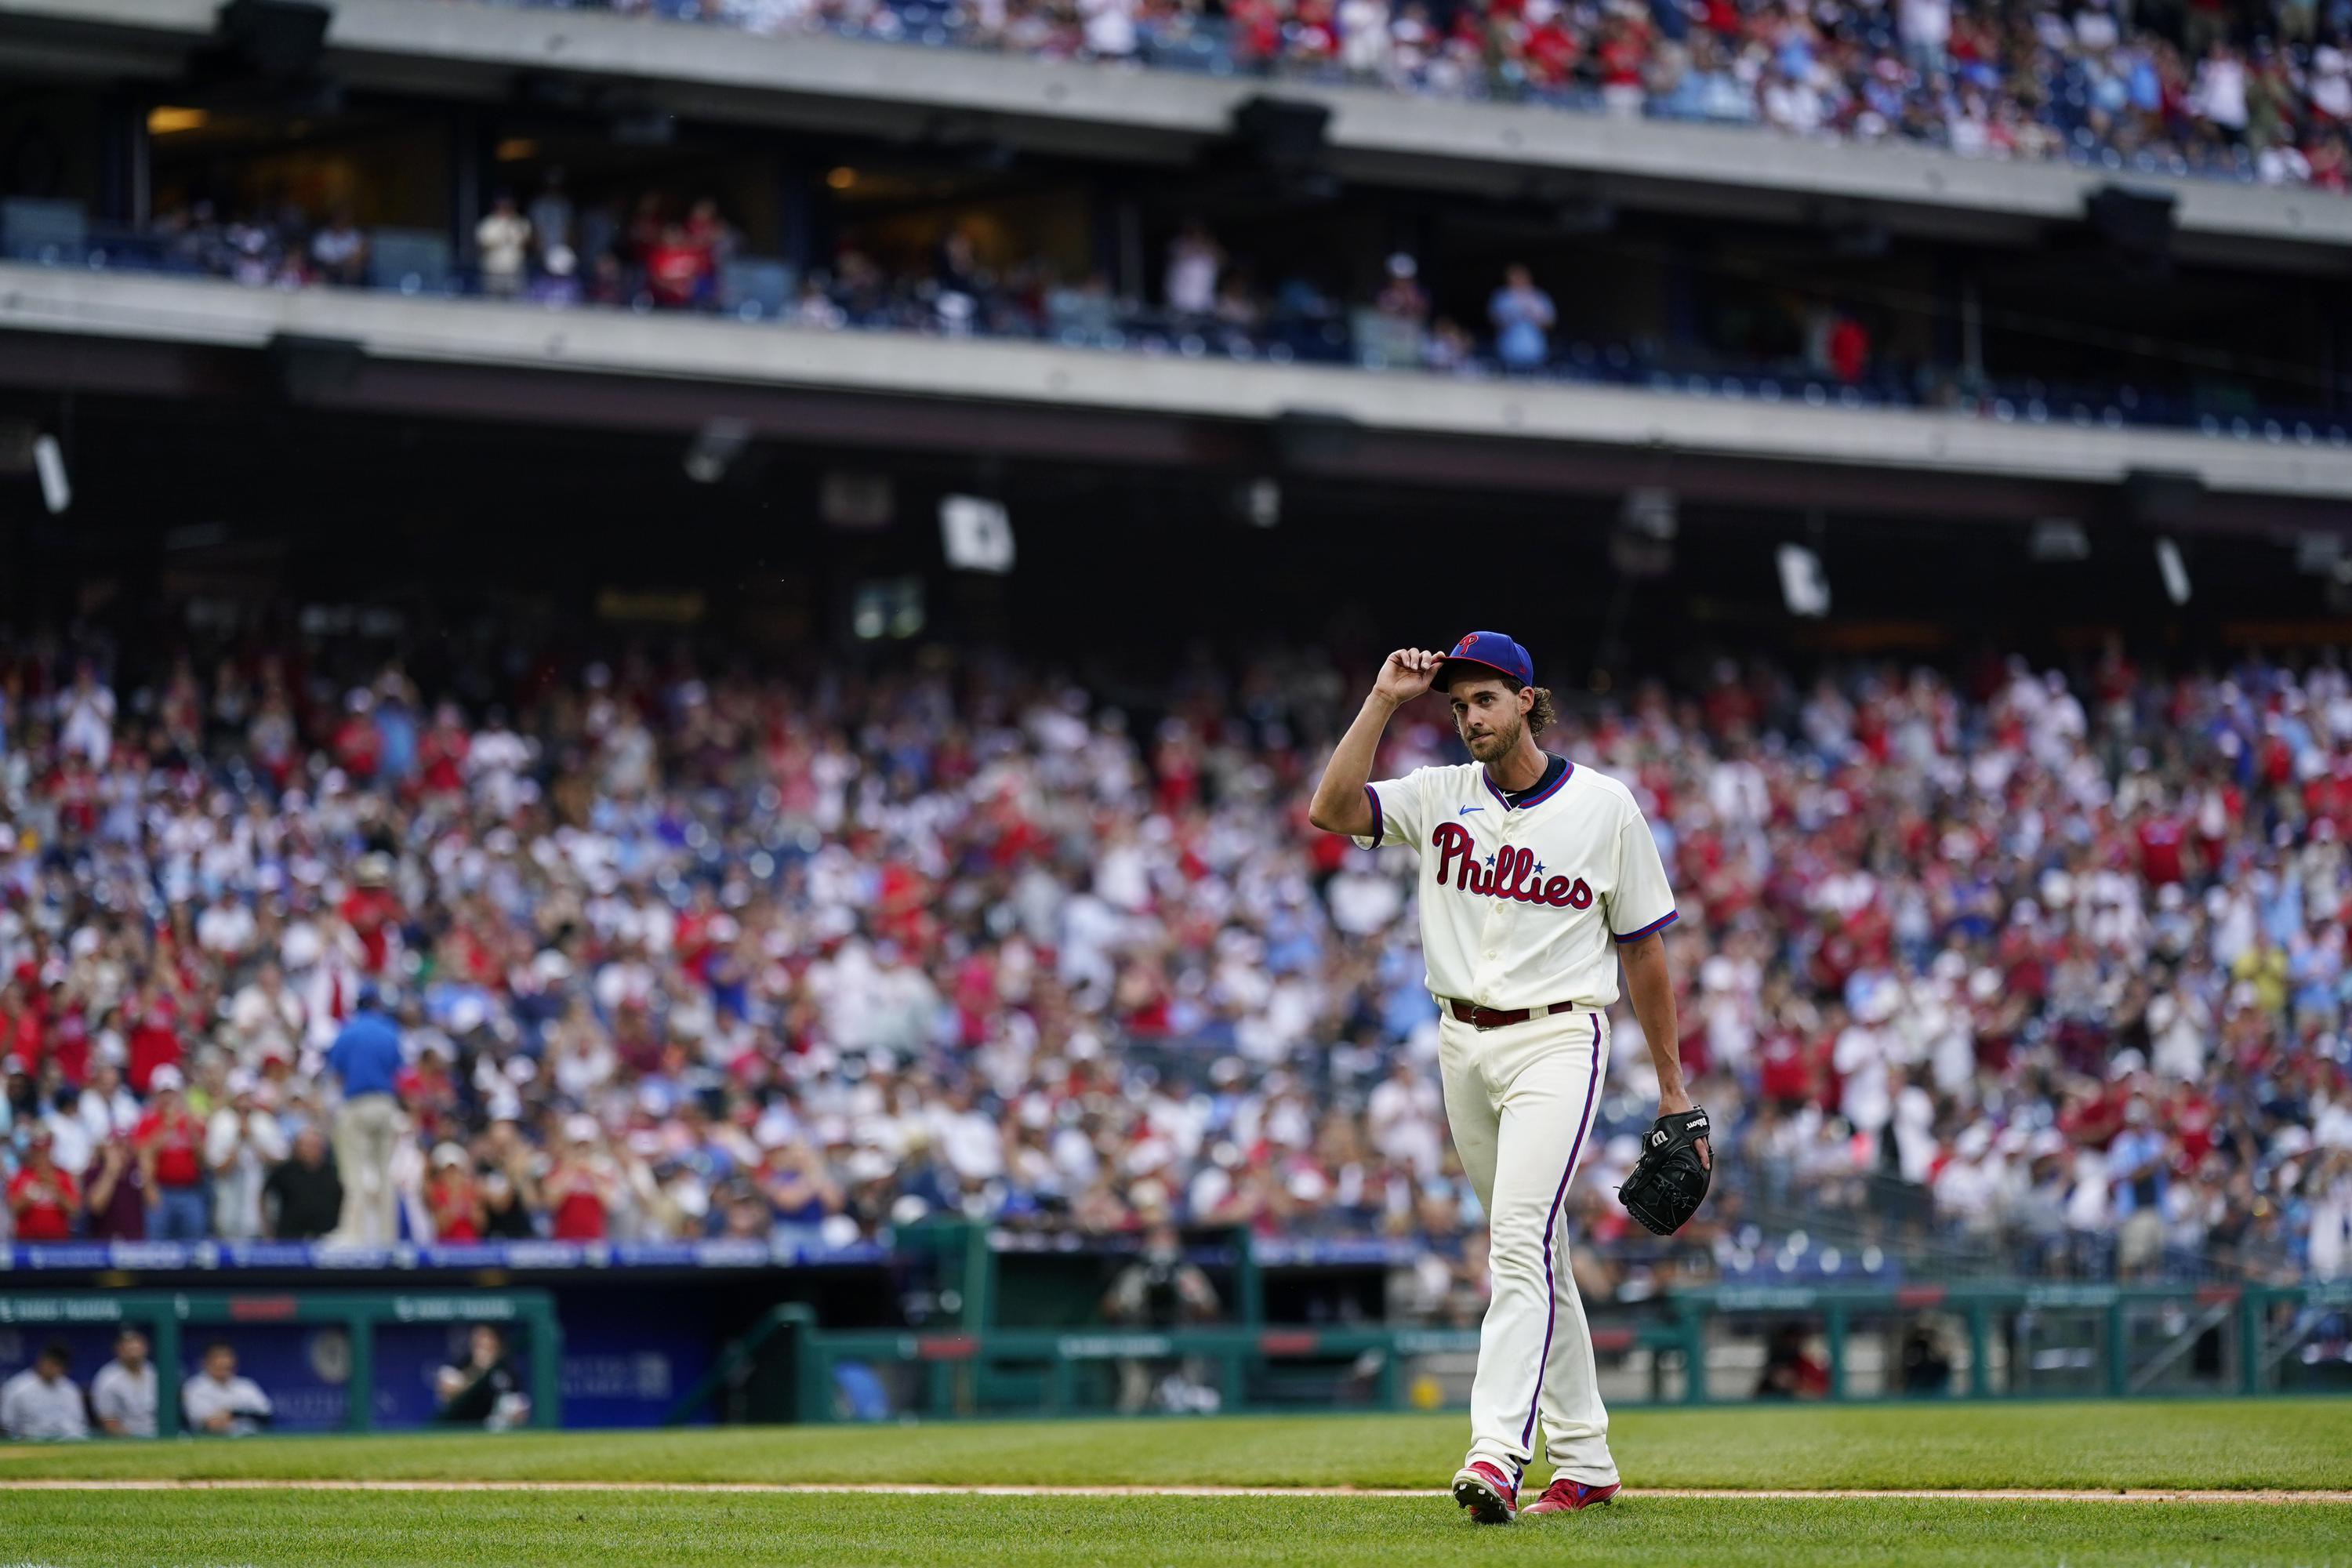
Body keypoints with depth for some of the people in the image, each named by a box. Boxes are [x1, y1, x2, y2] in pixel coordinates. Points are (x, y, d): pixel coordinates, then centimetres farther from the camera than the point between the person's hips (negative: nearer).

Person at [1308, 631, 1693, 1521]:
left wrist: (1672, 1087, 5)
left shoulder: (1605, 806, -2)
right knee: (1533, 1253, 11)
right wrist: (1384, 700, -11)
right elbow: (1332, 809, -10)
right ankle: (1584, 1463, 20)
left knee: (1521, 1241, -20)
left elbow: (1643, 947, 4)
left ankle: (1496, 1455, -30)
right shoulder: (1439, 798, 6)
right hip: (1462, 1045, 5)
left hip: (1557, 1042, -5)